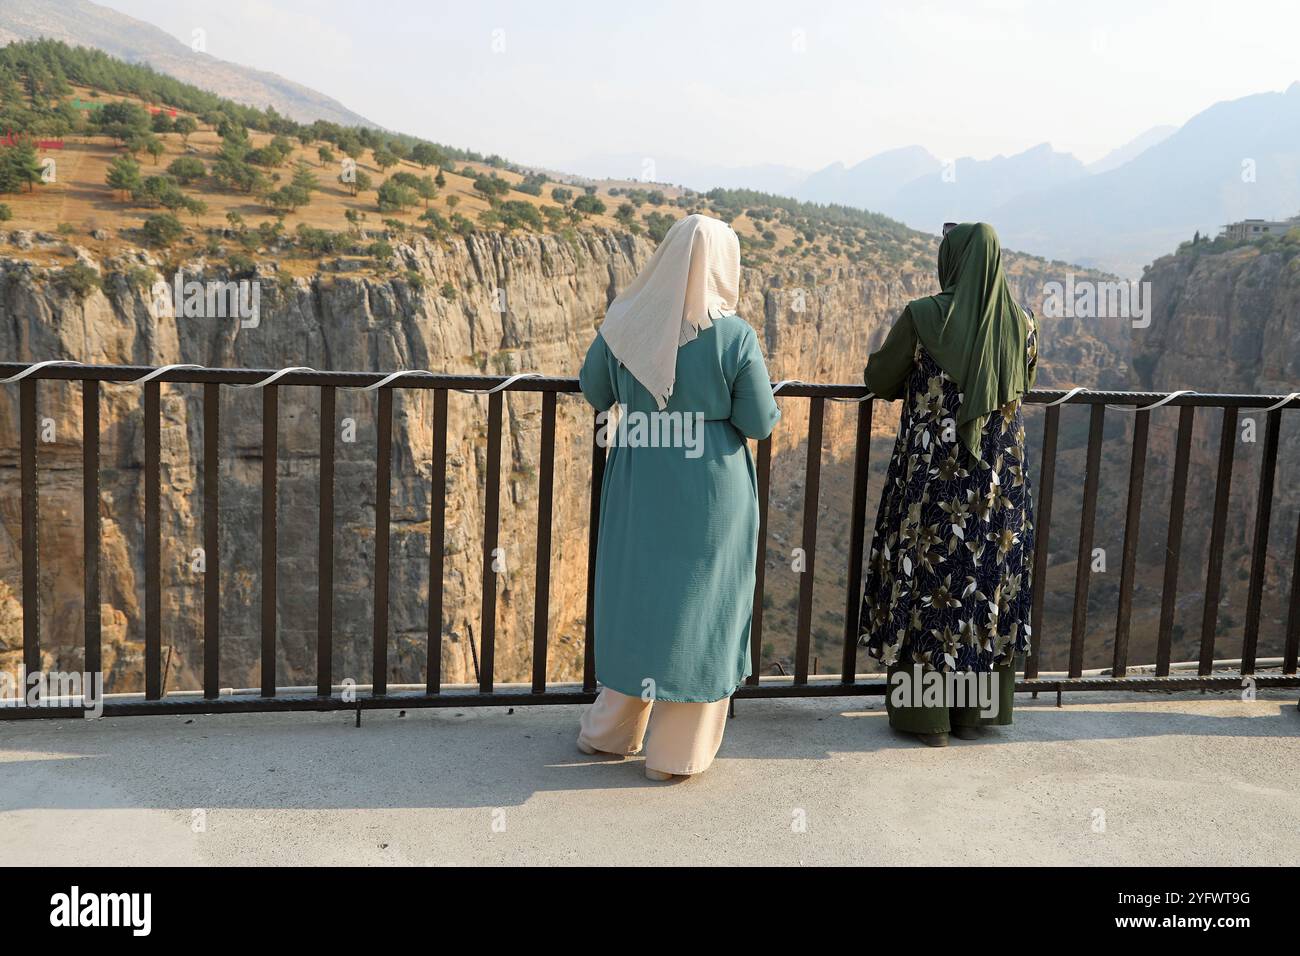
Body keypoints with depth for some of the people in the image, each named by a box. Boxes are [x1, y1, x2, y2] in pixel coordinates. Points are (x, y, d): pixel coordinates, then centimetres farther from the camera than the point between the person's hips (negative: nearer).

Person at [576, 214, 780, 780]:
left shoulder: (624, 322, -7)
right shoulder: (734, 336, -16)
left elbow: (593, 392, 7)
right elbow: (760, 424, -10)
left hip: (638, 486, 3)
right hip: (710, 495, -3)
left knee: (635, 595, 19)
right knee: (699, 607, 10)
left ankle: (610, 730, 32)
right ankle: (676, 753, 20)